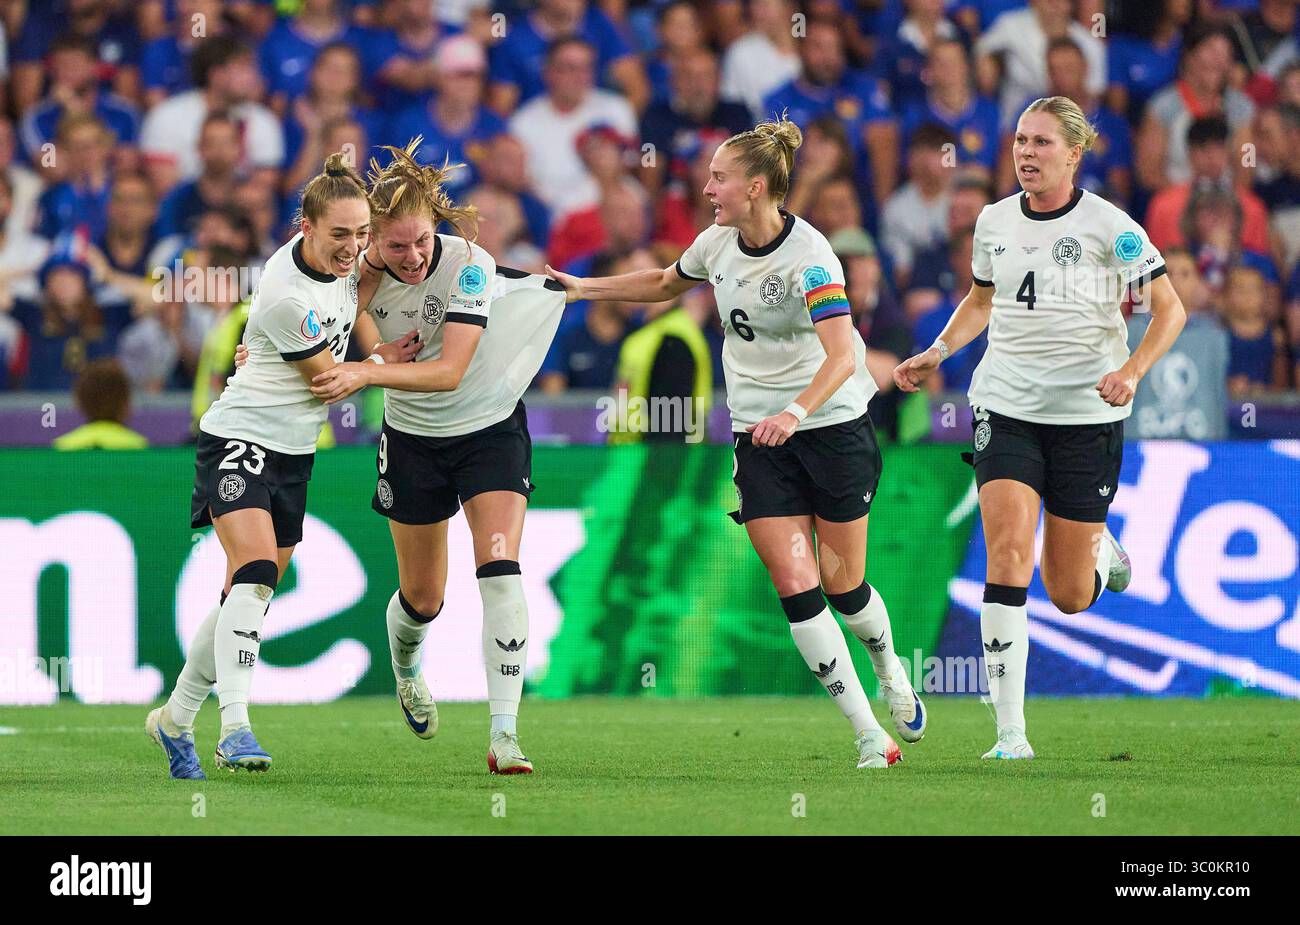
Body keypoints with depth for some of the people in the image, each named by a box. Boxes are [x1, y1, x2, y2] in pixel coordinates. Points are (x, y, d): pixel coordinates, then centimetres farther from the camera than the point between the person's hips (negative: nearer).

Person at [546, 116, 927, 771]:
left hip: (832, 421, -5)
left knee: (842, 584, 4)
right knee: (795, 586, -8)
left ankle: (889, 669, 39)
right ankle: (869, 735, -4)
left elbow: (841, 357, -32)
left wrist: (795, 412, -47)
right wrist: (583, 287, 17)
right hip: (758, 435, 5)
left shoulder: (809, 256, -21)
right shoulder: (719, 243, 0)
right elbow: (664, 284, 23)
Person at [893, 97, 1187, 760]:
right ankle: (1009, 731, -18)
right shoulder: (995, 221, 5)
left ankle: (1100, 548, 43)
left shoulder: (1107, 225, -8)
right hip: (1005, 405, 2)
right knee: (1007, 551, -18)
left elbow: (1170, 309, -5)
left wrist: (1131, 371, -20)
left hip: (1087, 413, -2)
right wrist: (937, 353, 7)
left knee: (1069, 597, 3)